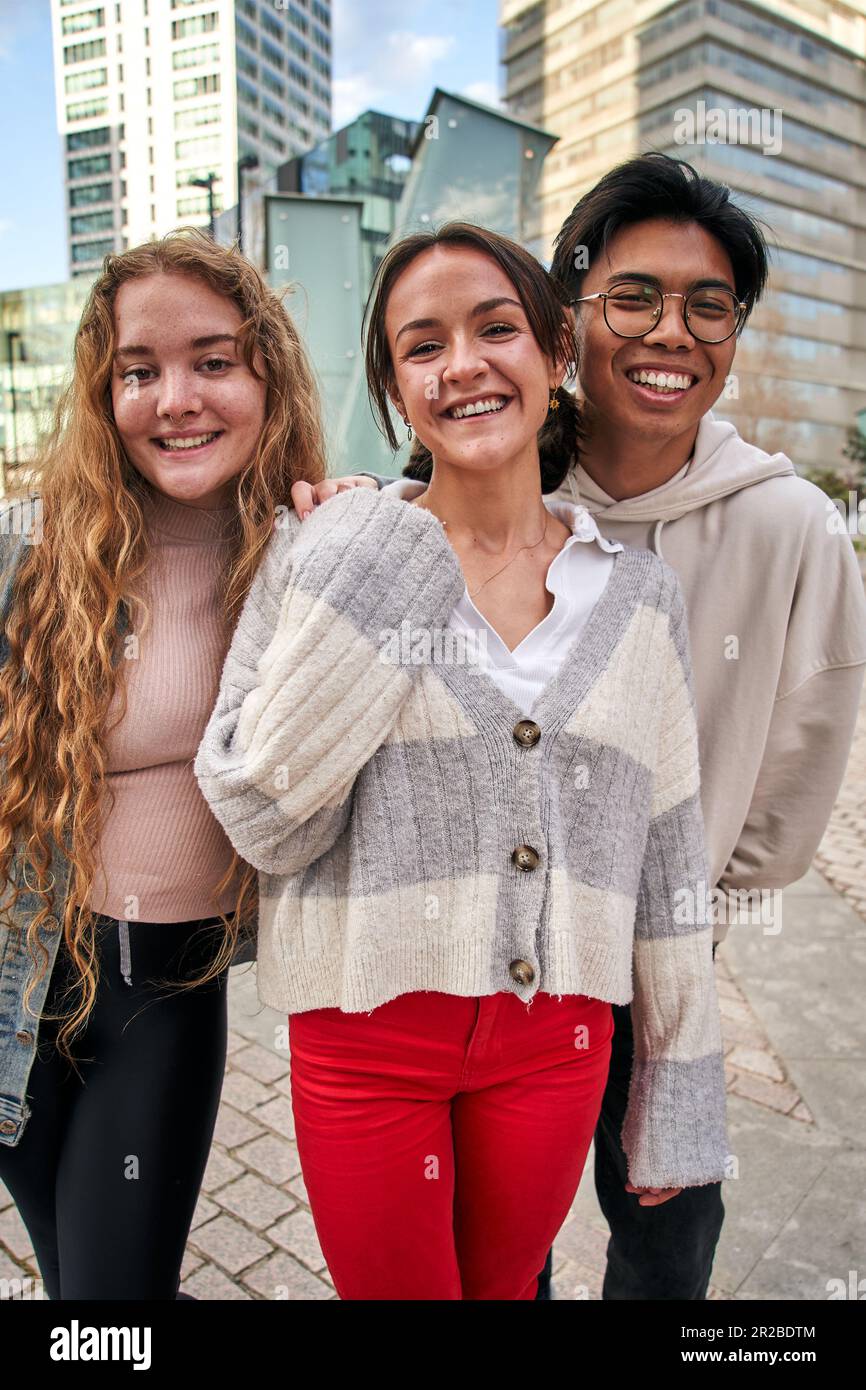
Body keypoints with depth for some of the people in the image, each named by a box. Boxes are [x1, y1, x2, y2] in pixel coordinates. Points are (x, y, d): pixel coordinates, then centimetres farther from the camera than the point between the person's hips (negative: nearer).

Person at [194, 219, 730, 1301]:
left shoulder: (640, 595, -1)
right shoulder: (330, 553, -8)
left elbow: (669, 861, 3)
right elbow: (263, 824, -11)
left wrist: (680, 1099, 8)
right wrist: (350, 604, -19)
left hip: (555, 1039, 2)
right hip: (370, 1032, -1)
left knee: (501, 1284, 23)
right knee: (392, 1288, 19)